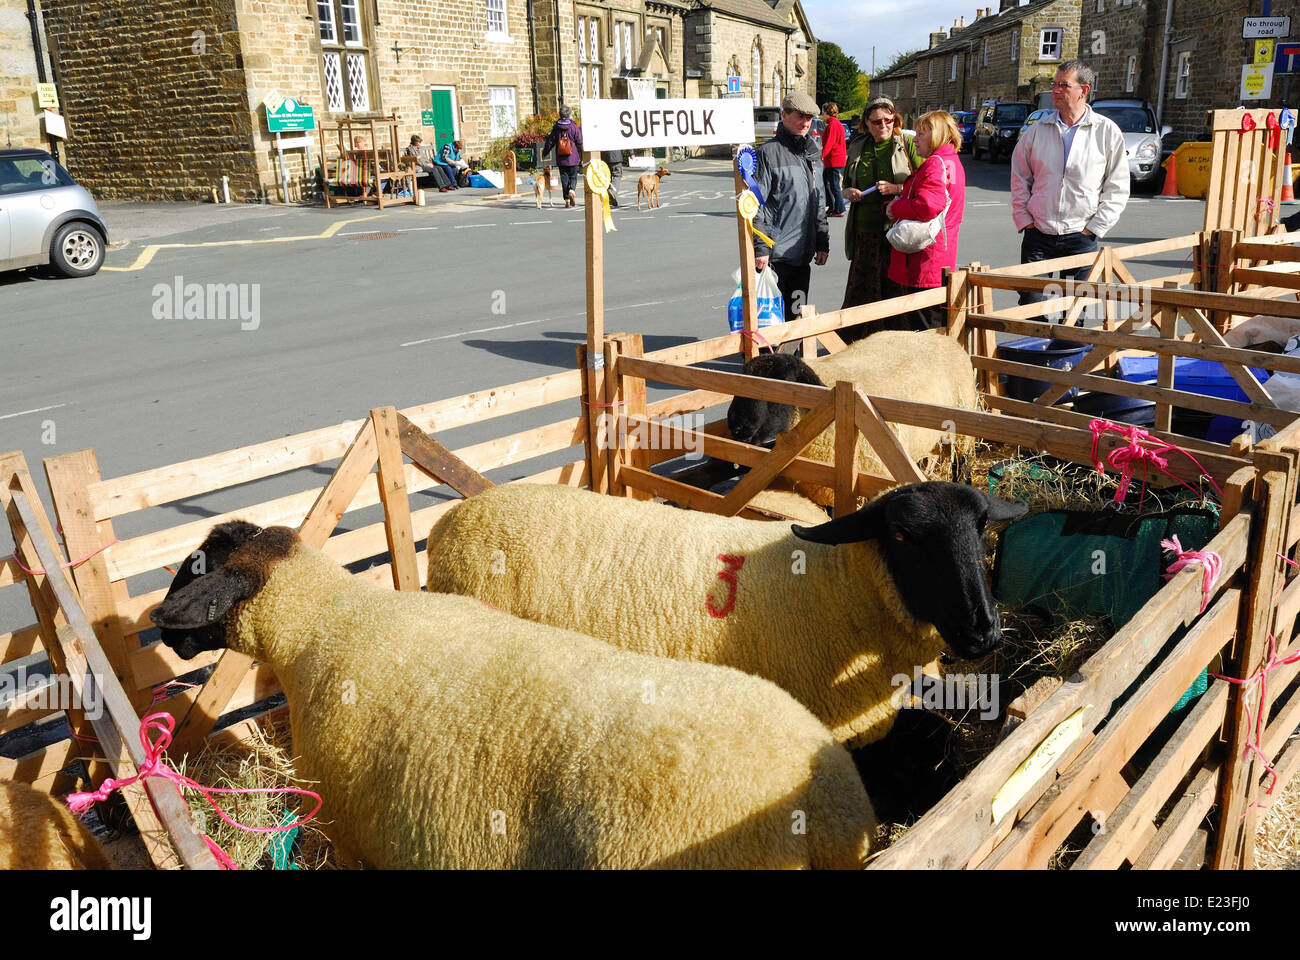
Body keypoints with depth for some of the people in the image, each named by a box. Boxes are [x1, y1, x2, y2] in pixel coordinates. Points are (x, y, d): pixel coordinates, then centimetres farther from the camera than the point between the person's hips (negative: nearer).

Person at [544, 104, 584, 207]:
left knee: (564, 178, 8)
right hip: (573, 159, -2)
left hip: (561, 160, 2)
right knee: (573, 177, 8)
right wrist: (582, 157, 7)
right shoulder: (574, 127, -4)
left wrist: (544, 152, 21)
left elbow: (550, 142, 7)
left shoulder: (556, 128, 2)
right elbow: (580, 143, -2)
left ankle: (567, 200, 6)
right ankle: (572, 190, -21)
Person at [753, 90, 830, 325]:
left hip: (803, 253, 7)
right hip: (775, 254, -7)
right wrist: (759, 247, -17)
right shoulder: (769, 152, -9)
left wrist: (822, 242, 18)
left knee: (797, 315, 14)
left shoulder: (813, 151, 15)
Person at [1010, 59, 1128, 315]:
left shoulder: (1107, 131, 0)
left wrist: (1094, 228, -5)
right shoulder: (1038, 130, 6)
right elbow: (1020, 177, 13)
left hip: (1081, 237, -1)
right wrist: (1024, 219, 4)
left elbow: (1118, 188, 2)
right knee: (1031, 305, -1)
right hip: (1038, 235, 2)